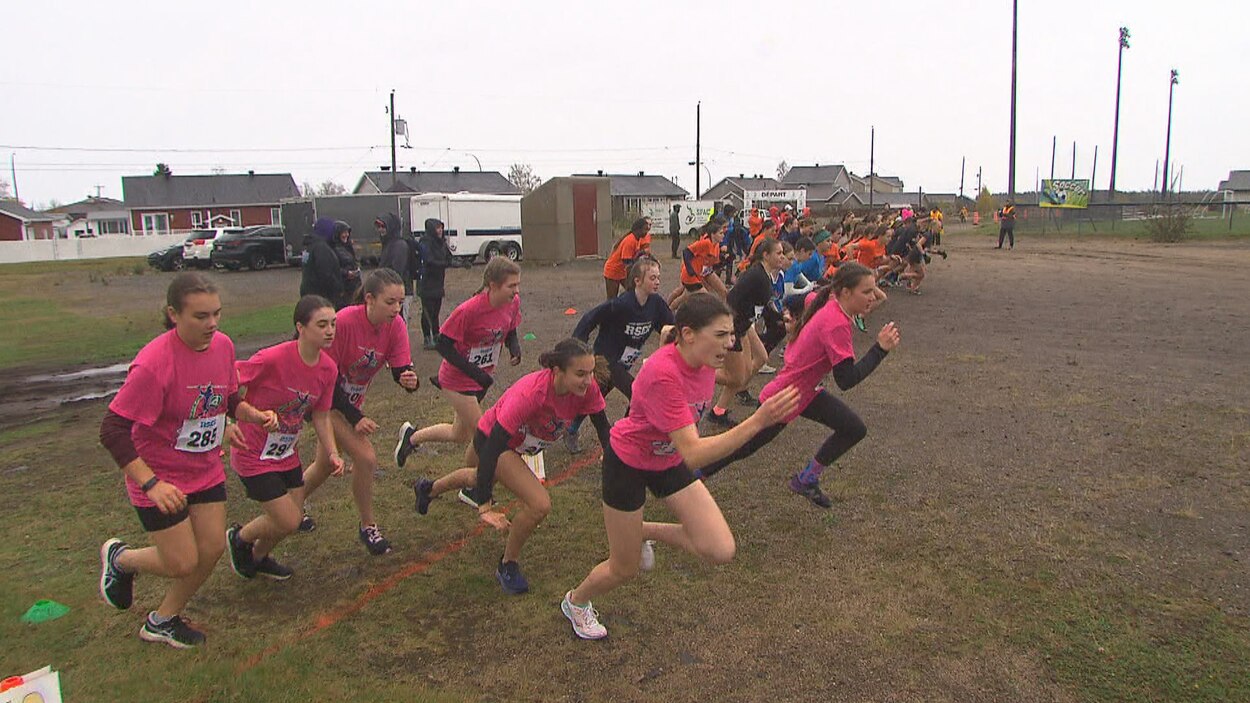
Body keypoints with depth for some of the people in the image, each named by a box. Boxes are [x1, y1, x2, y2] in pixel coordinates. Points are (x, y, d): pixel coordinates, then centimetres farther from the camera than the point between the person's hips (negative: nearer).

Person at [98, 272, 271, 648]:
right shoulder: (154, 363, -28)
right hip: (159, 479, -6)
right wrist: (151, 484, -30)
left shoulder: (223, 345, -7)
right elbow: (112, 431, -26)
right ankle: (119, 558, 32)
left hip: (206, 470, 6)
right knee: (182, 563, -1)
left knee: (212, 548, 7)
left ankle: (163, 620, 32)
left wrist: (253, 415, -10)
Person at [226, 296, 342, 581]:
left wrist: (332, 453, -8)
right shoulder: (272, 359, -28)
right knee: (288, 522, -5)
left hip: (287, 454, 7)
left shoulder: (328, 369, -7)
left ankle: (258, 558, 44)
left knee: (293, 519, 13)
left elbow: (321, 417, 3)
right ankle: (239, 538, 27)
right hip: (254, 456, -7)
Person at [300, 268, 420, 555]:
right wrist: (355, 418, -25)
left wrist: (409, 380, -41)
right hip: (326, 400, -7)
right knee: (366, 458, -18)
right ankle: (368, 527, 4)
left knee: (326, 464, 23)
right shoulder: (344, 321, -31)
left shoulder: (395, 326, -17)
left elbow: (401, 369, -17)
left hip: (351, 400, 7)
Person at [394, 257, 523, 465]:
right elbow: (443, 345, -21)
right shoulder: (469, 310, -28)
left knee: (460, 436, 20)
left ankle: (412, 436, 43)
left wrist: (514, 346, -15)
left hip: (482, 377, 7)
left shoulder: (513, 302, -9)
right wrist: (475, 373, -27)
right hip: (458, 380, -7)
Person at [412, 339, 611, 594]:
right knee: (540, 505, -23)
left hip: (520, 443, 7)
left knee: (479, 478, 35)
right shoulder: (530, 393, -43)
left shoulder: (587, 388, -29)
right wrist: (485, 504, -44)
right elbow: (494, 446, -42)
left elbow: (603, 429, -12)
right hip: (491, 439, -7)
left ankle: (429, 489, 68)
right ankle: (507, 566, 6)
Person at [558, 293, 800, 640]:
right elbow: (693, 454, -43)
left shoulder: (703, 358, -15)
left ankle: (645, 531, 19)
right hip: (627, 463, -6)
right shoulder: (663, 374, -38)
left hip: (669, 461, 6)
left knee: (721, 551, -7)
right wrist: (759, 421, -49)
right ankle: (575, 602, 46)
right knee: (624, 569, 11)